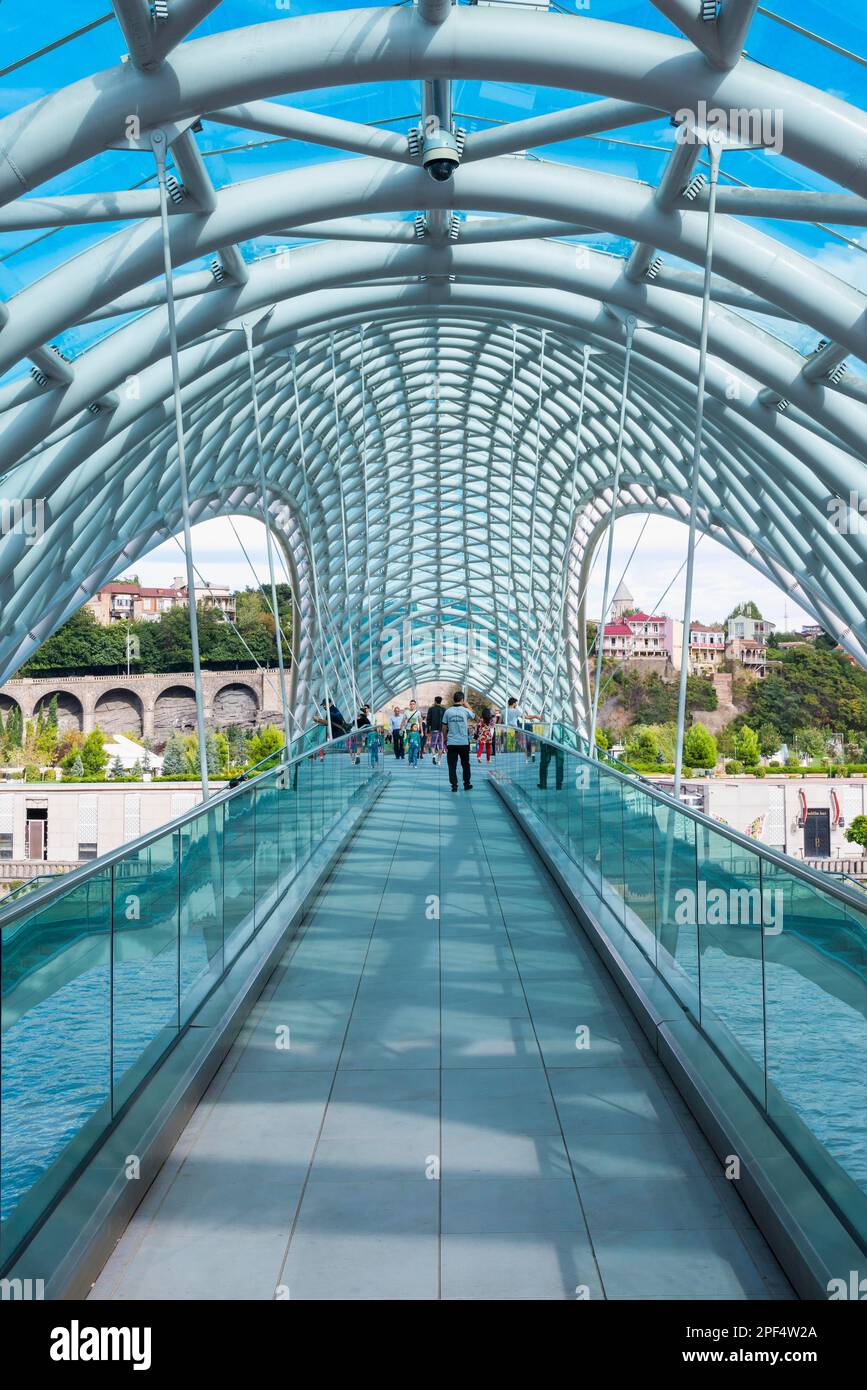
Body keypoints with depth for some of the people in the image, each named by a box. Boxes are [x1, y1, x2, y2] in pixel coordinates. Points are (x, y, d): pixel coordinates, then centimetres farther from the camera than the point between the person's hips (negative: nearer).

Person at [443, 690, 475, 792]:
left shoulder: (448, 711, -1)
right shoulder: (465, 711, -5)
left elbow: (444, 728, 4)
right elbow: (473, 715, 18)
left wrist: (445, 740, 15)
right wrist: (467, 705, 22)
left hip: (451, 743, 0)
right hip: (464, 742, 0)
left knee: (452, 765, 3)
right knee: (465, 764, 14)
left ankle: (454, 786, 1)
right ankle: (467, 784, 20)